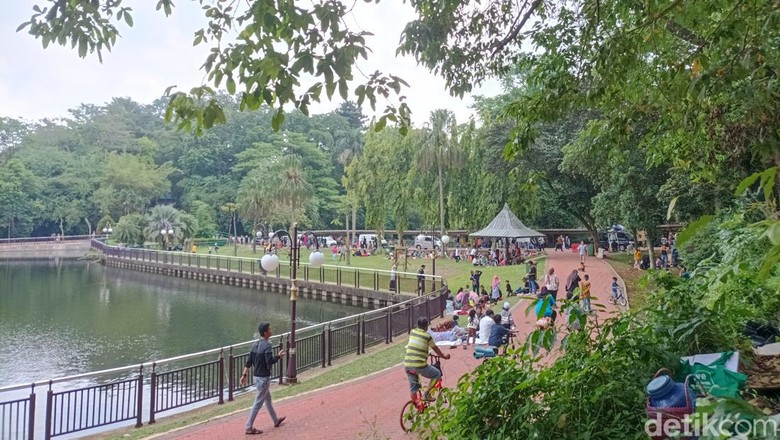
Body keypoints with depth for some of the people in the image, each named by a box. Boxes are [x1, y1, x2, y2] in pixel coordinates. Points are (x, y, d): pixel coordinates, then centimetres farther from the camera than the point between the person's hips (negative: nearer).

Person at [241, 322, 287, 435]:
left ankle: (276, 420, 35)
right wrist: (278, 356, -10)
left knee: (267, 398, 21)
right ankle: (249, 427, 4)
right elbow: (269, 361, -27)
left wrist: (244, 375, 8)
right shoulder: (267, 345, -19)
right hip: (263, 377, -9)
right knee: (258, 402, -1)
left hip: (256, 376, 9)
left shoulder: (256, 344, 7)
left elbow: (249, 361, 7)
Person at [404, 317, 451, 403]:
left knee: (413, 388, 19)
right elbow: (435, 349, 9)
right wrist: (444, 356, 28)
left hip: (407, 364, 6)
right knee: (437, 374, 14)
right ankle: (426, 394, 6)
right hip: (419, 365, -6)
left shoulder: (412, 332, 10)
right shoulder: (427, 336, -5)